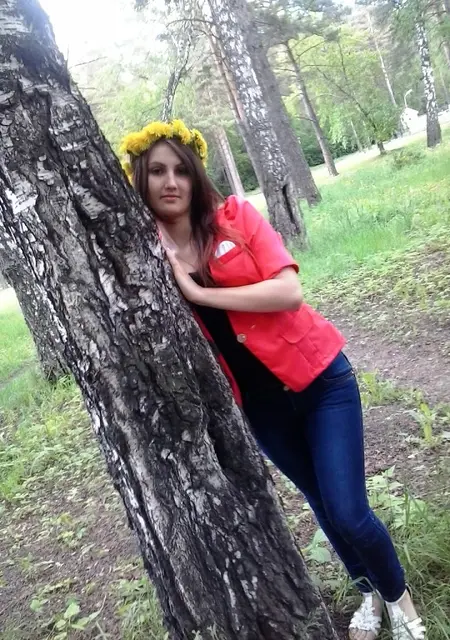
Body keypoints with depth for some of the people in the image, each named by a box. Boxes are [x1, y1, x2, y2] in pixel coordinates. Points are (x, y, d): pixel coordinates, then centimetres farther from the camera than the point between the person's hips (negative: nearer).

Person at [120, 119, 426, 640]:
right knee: (325, 507, 19)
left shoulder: (235, 216, -10)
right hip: (258, 402, 3)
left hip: (319, 378, -2)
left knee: (349, 513, -4)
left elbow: (289, 291, -22)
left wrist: (198, 291, -23)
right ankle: (370, 593, 48)